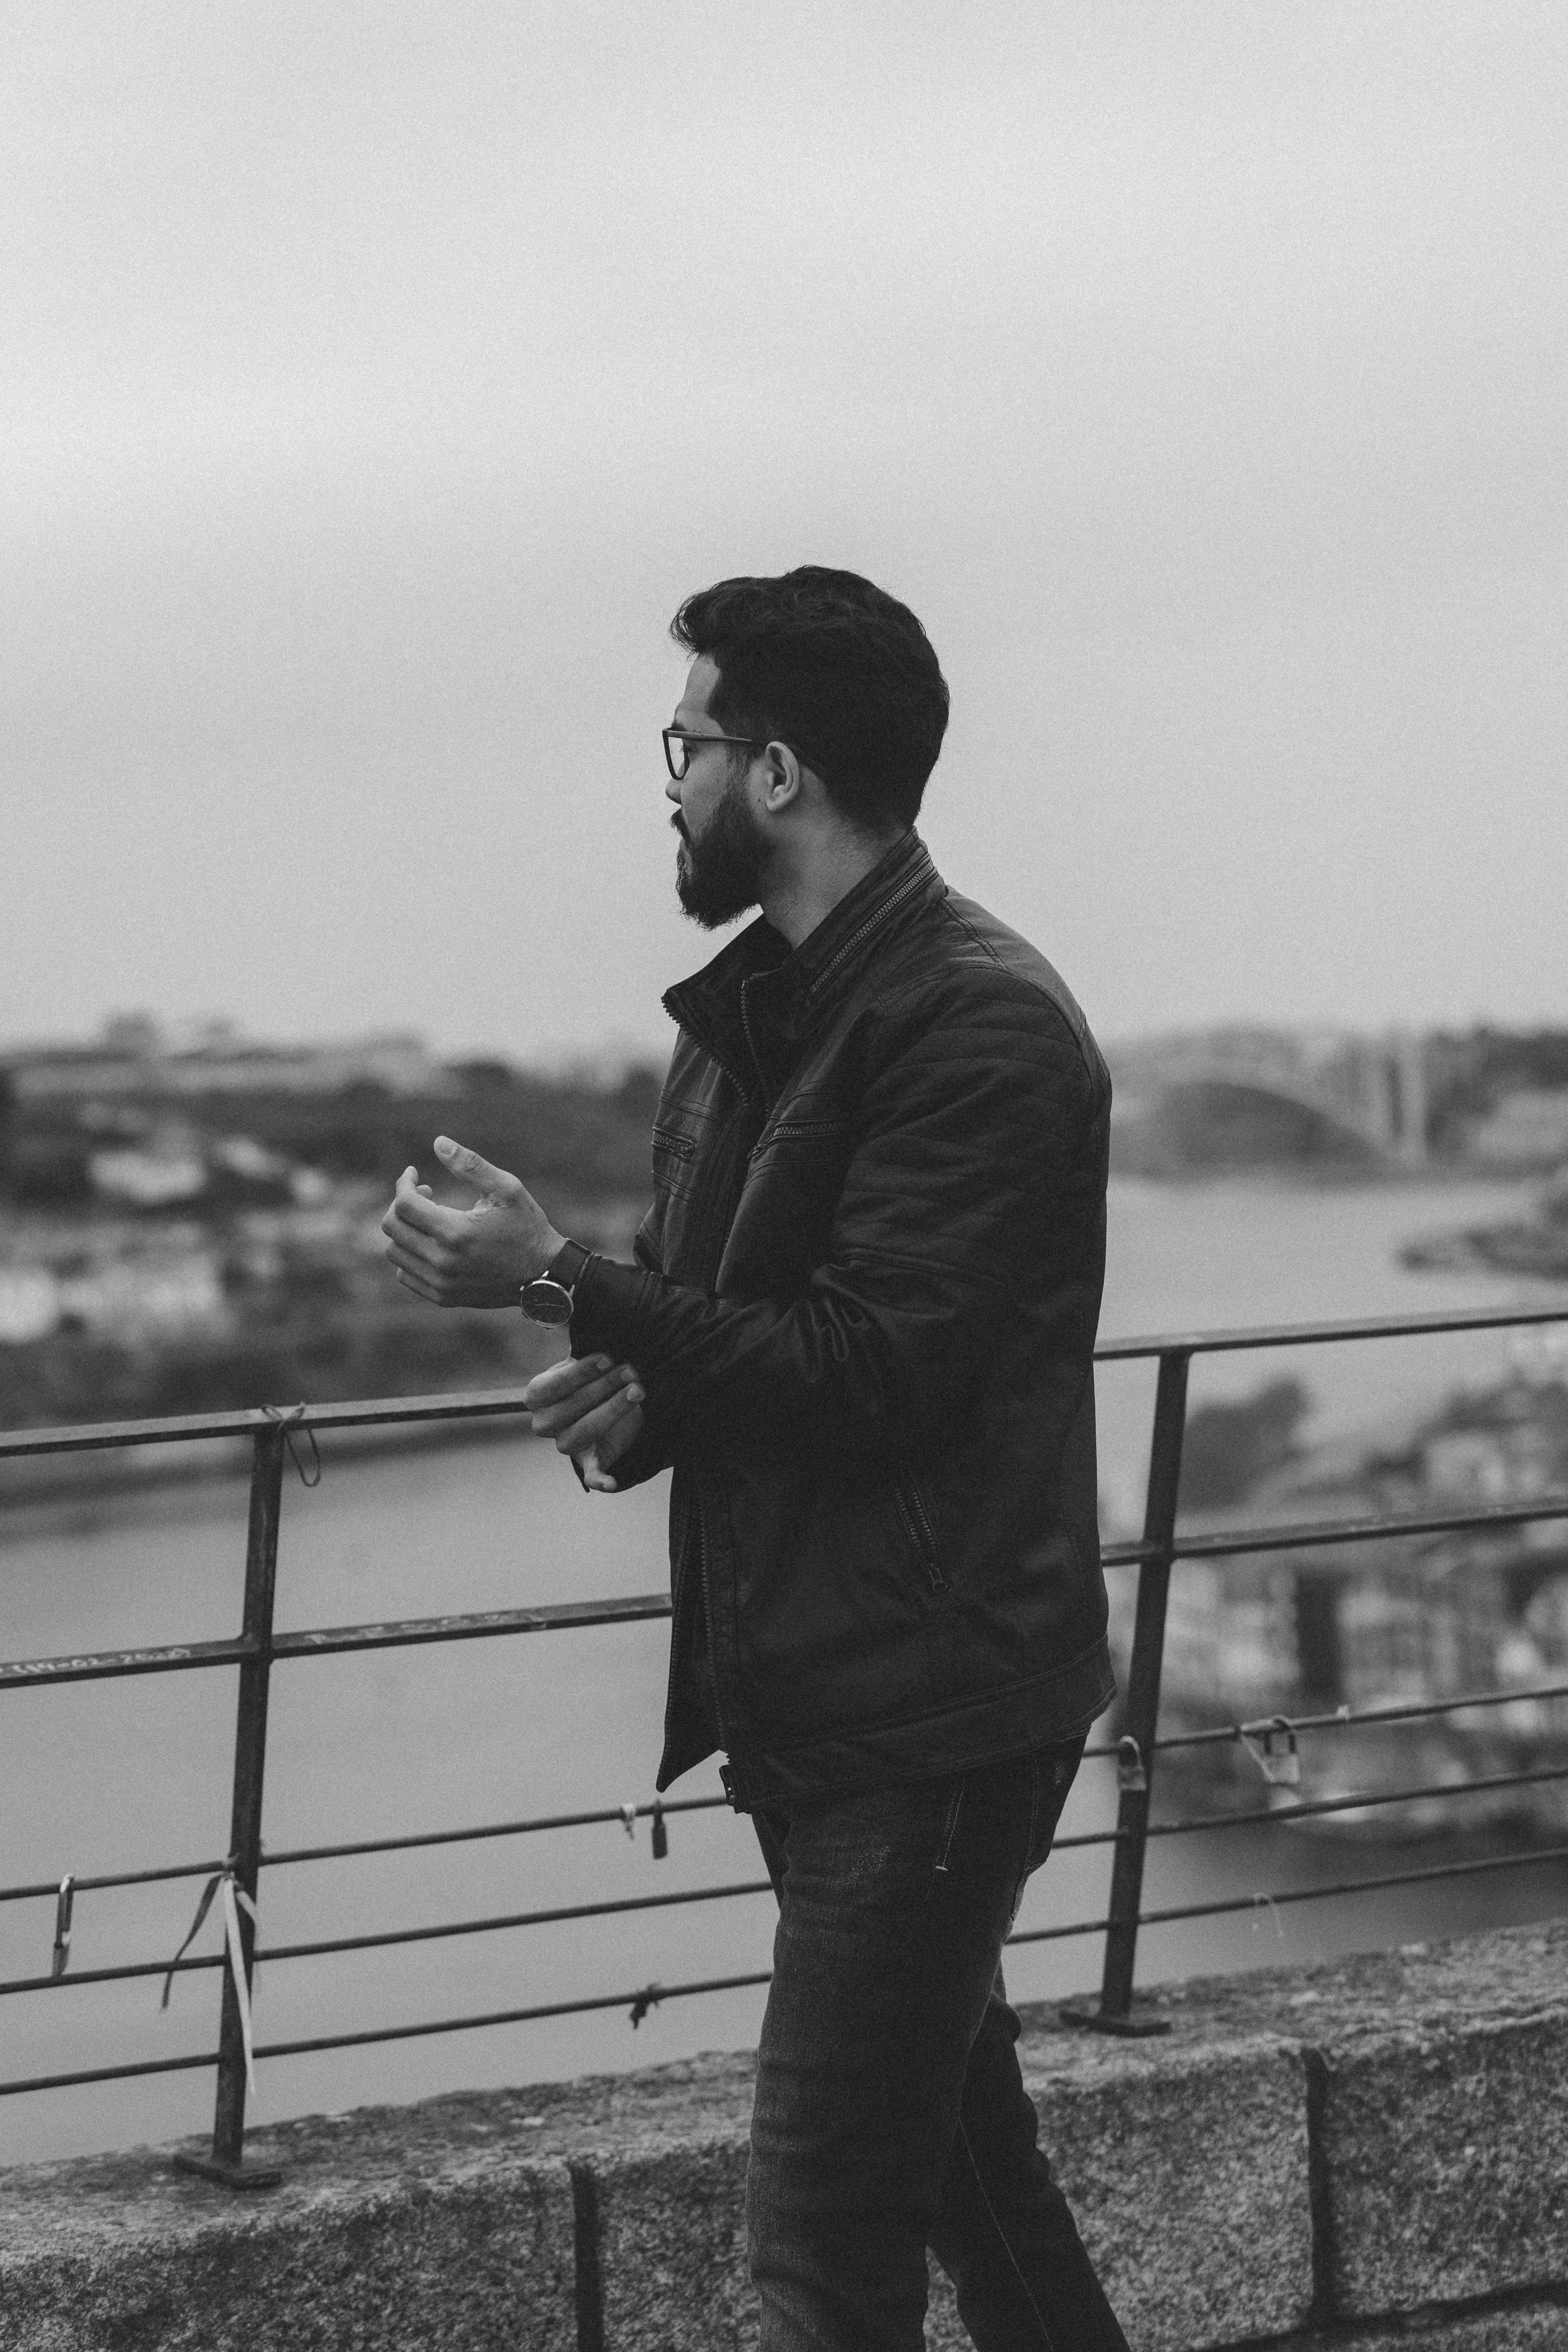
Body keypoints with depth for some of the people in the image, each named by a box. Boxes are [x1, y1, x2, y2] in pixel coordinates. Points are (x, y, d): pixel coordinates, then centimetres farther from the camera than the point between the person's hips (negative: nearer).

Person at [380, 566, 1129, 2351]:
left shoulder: (981, 1028, -17)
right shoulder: (751, 1009, 12)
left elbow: (874, 1371, -22)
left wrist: (562, 1284, -21)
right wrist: (635, 1400, -4)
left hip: (931, 1706, -10)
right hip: (810, 1692, 10)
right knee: (950, 2133, 21)